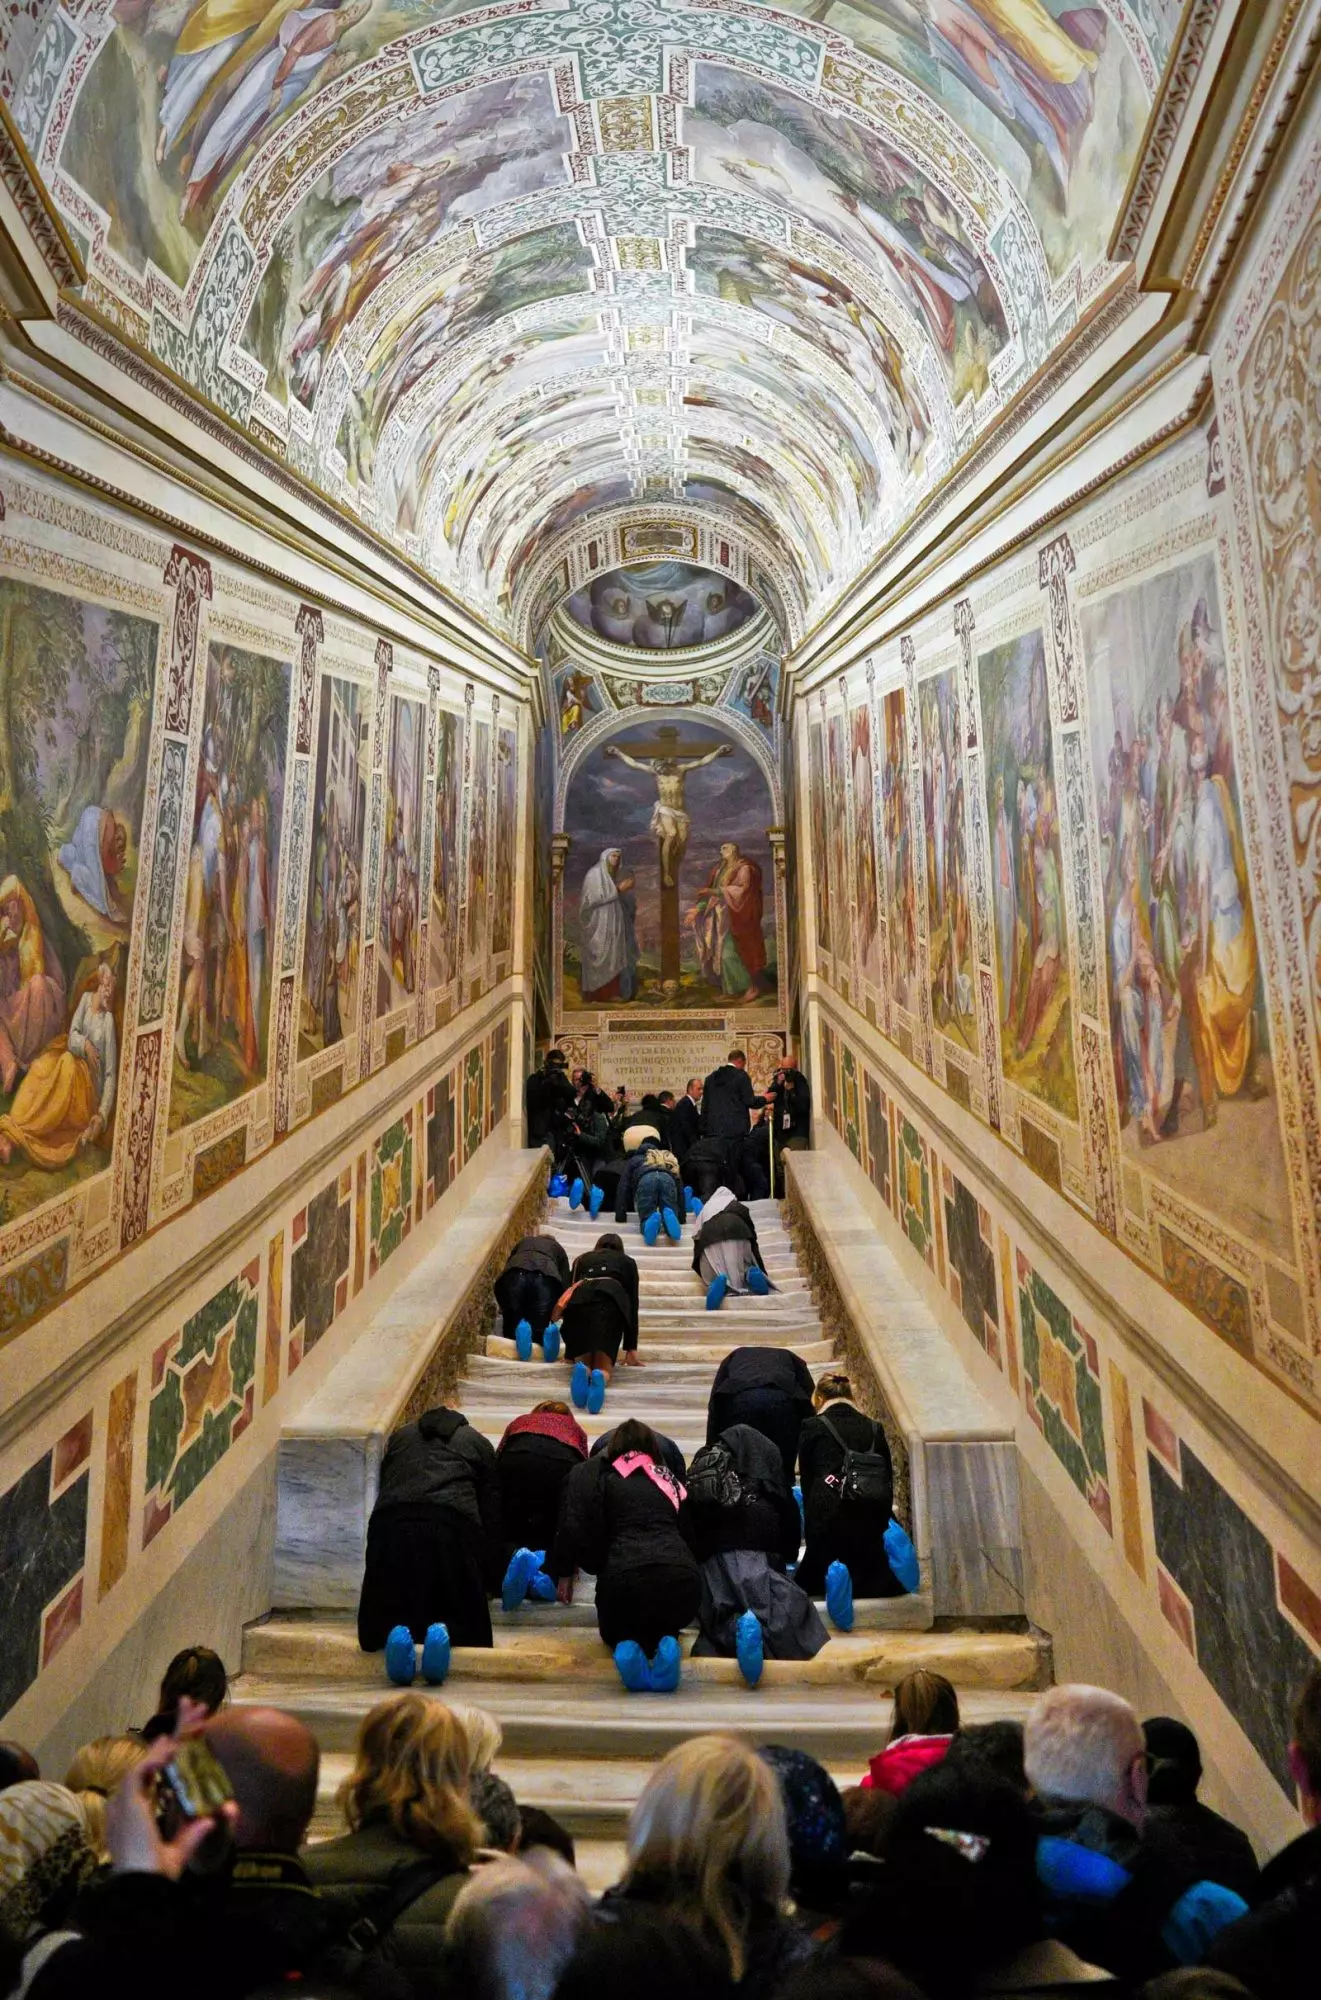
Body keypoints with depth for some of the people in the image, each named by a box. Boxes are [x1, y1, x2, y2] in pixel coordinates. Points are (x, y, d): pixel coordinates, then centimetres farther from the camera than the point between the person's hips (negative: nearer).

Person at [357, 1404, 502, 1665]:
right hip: (452, 1525, -1)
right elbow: (491, 1518, 25)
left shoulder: (400, 1436, 35)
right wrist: (493, 1582, 34)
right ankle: (444, 1632, -17)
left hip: (390, 1525, 1)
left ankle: (395, 1633, -14)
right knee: (467, 1628, 14)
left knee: (377, 1628, 18)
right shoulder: (477, 1443, 29)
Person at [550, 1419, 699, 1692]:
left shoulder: (599, 1475, 17)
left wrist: (565, 1571, 23)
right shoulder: (670, 1481, 25)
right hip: (682, 1577, 2)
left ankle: (628, 1647, -3)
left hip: (624, 1575, -2)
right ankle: (664, 1645, 0)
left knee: (615, 1630, 32)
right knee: (666, 1626, 36)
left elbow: (575, 1529, 6)